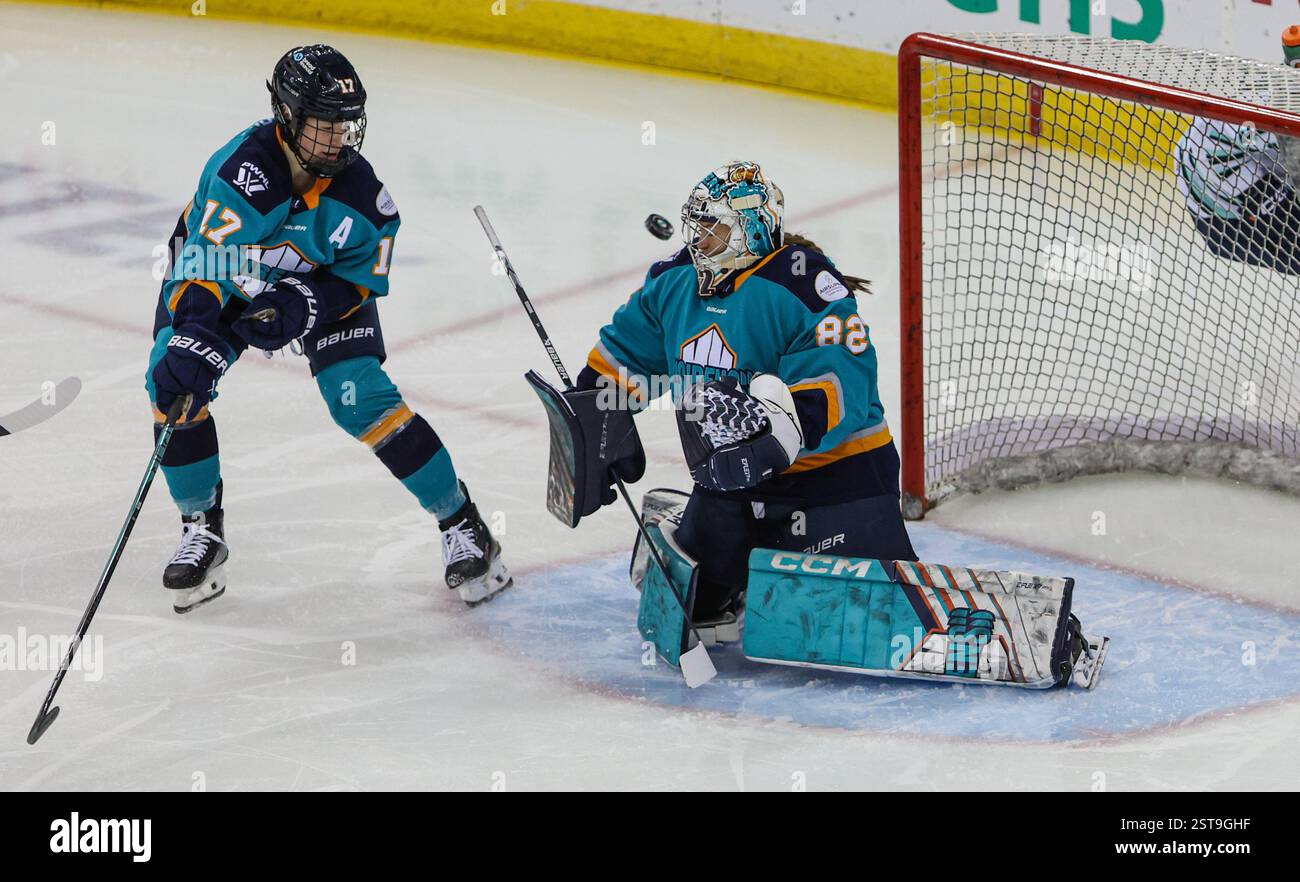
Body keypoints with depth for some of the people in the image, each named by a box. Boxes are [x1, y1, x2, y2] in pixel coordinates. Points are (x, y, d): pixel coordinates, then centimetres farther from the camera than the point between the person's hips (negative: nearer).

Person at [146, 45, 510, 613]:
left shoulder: (358, 190, -25)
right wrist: (193, 342, -59)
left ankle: (460, 521, -2)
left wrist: (302, 305, -32)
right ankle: (202, 528, 0)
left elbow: (361, 279, -13)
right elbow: (205, 265, -45)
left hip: (323, 283, 1)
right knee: (172, 382, -20)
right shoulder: (242, 169, -38)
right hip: (221, 272, -1)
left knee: (361, 400, -16)